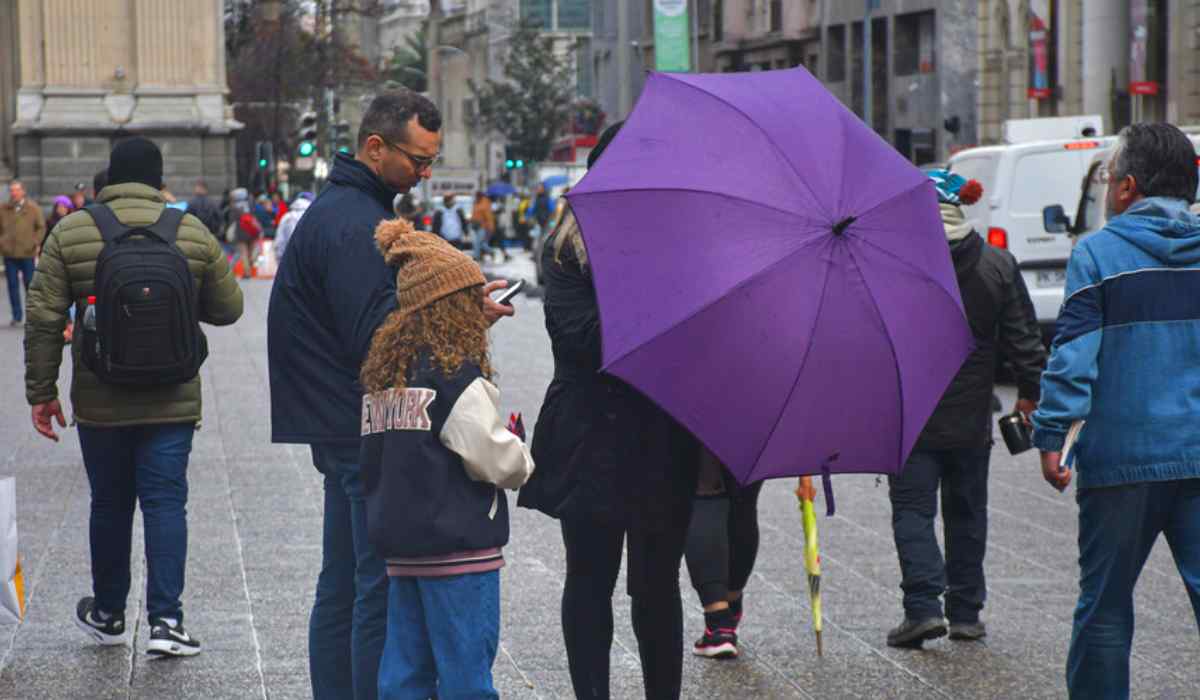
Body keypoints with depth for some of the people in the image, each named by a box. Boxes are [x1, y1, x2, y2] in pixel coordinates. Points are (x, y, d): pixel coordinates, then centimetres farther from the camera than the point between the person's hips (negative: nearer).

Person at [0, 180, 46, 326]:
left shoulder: (33, 208, 0)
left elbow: (41, 227, 2)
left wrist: (37, 243, -10)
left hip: (28, 253, -2)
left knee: (30, 284, 3)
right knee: (12, 285, 3)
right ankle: (17, 316, 10)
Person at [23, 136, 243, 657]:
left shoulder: (71, 233, -4)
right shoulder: (192, 233, -2)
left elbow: (44, 320, -5)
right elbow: (227, 309, 5)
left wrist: (41, 392, 2)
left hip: (100, 402, 1)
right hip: (172, 400, 0)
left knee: (109, 505, 14)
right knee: (165, 502, 3)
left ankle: (108, 614, 27)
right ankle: (165, 619, -6)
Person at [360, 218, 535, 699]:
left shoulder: (383, 372, 11)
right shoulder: (457, 379, -14)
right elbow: (497, 460, -14)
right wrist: (524, 459, 8)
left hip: (400, 547, 8)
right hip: (458, 550, -8)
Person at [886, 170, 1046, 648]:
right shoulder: (999, 266, 0)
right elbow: (1023, 338, 4)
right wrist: (1030, 392, 15)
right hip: (971, 419, 3)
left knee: (912, 507, 2)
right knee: (966, 511, 14)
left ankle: (923, 605, -12)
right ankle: (966, 612, 19)